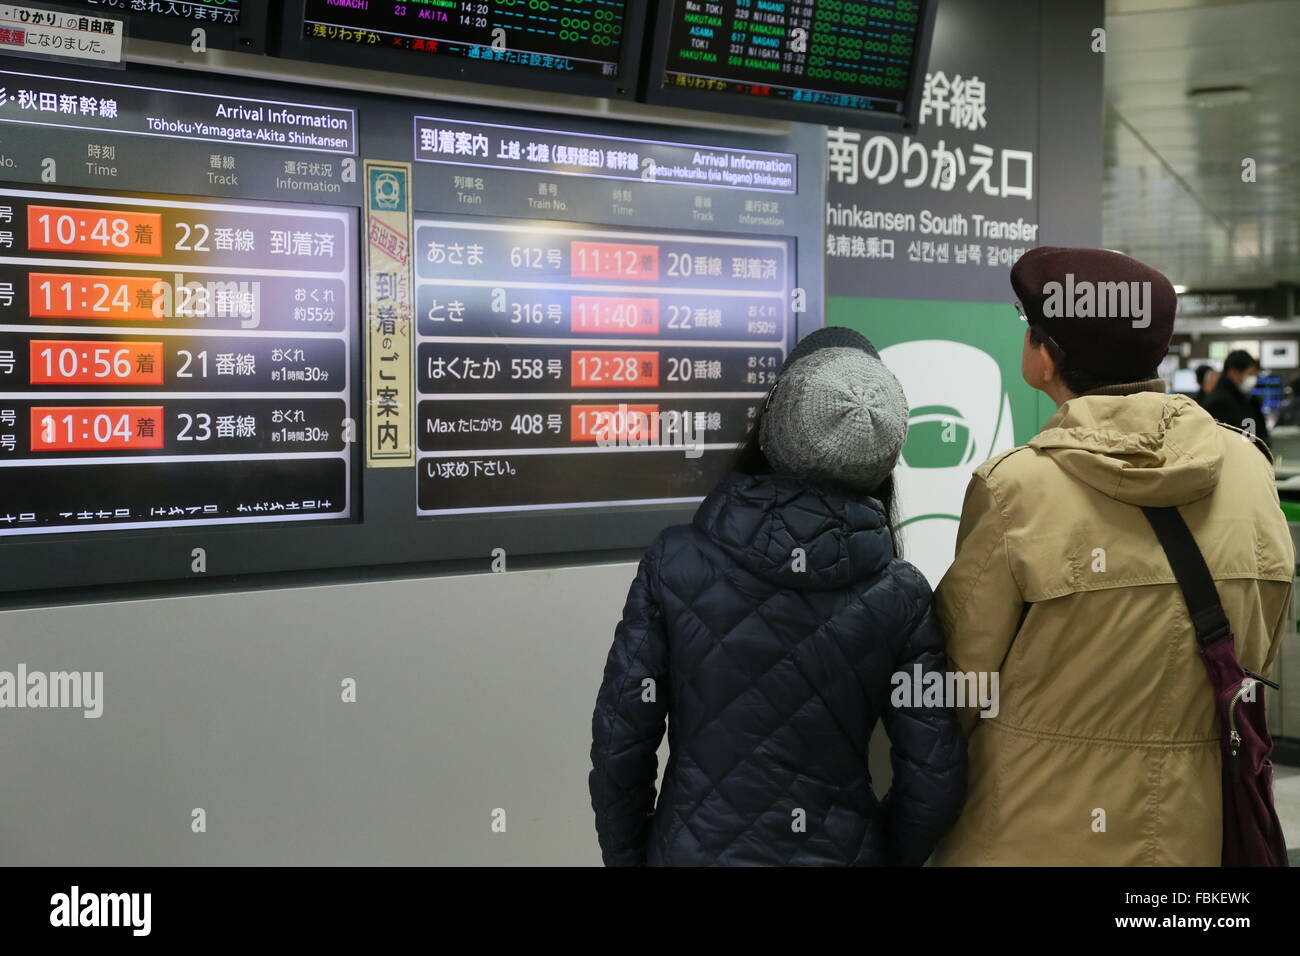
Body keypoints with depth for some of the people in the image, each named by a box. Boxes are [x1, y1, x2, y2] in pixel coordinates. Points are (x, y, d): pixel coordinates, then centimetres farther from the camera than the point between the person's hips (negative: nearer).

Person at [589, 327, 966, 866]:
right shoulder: (899, 594, -11)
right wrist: (885, 856, 10)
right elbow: (934, 778, -8)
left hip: (694, 849, 0)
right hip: (838, 851, 1)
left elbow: (619, 739, -10)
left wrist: (627, 858, 5)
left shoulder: (674, 560, -13)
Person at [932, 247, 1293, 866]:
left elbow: (961, 687, -11)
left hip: (1032, 834, -4)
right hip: (1194, 831, 4)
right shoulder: (1247, 466, -5)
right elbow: (1254, 656, 6)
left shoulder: (1016, 488, -20)